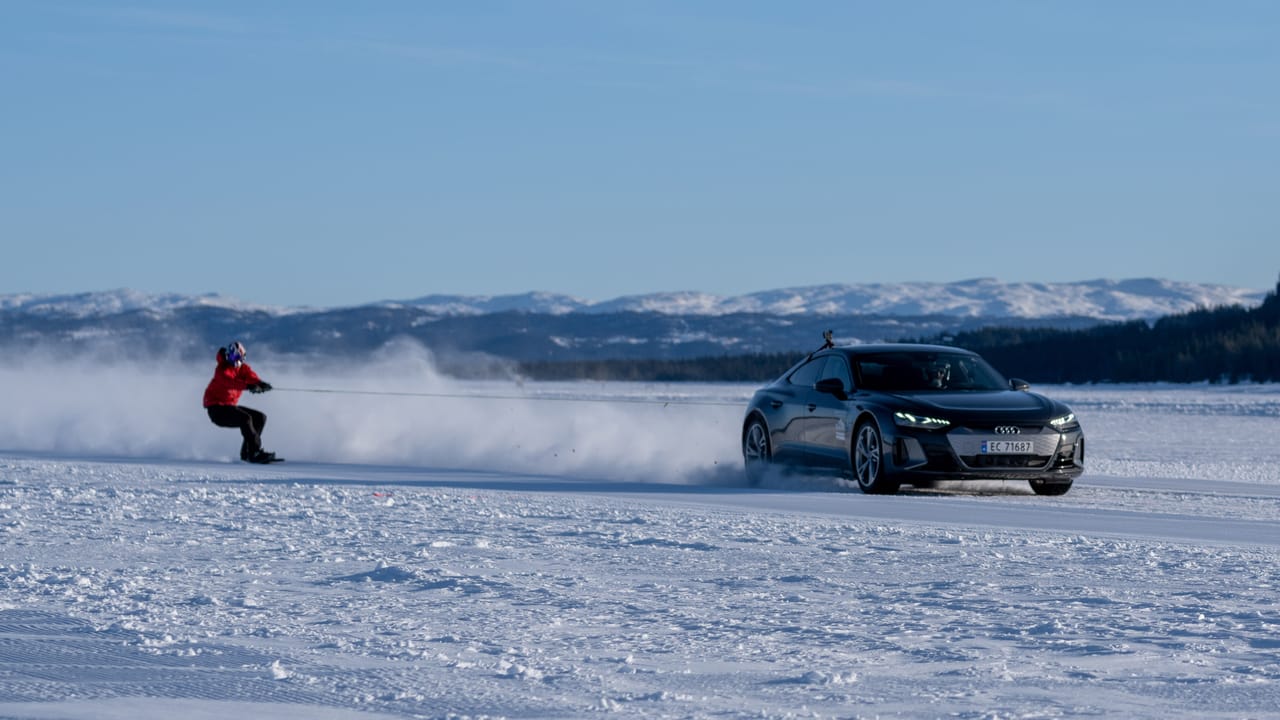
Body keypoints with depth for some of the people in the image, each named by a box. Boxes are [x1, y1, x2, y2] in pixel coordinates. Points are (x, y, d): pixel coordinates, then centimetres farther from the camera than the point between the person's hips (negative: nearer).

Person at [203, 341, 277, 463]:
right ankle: (255, 452, -28)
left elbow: (252, 377, -17)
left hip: (230, 407, 8)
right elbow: (228, 380, -38)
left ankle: (247, 453, -1)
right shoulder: (222, 369, -15)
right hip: (216, 409, -8)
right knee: (245, 418, -27)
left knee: (260, 417, 2)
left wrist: (260, 384, -42)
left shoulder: (243, 368, 4)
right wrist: (248, 386, -54)